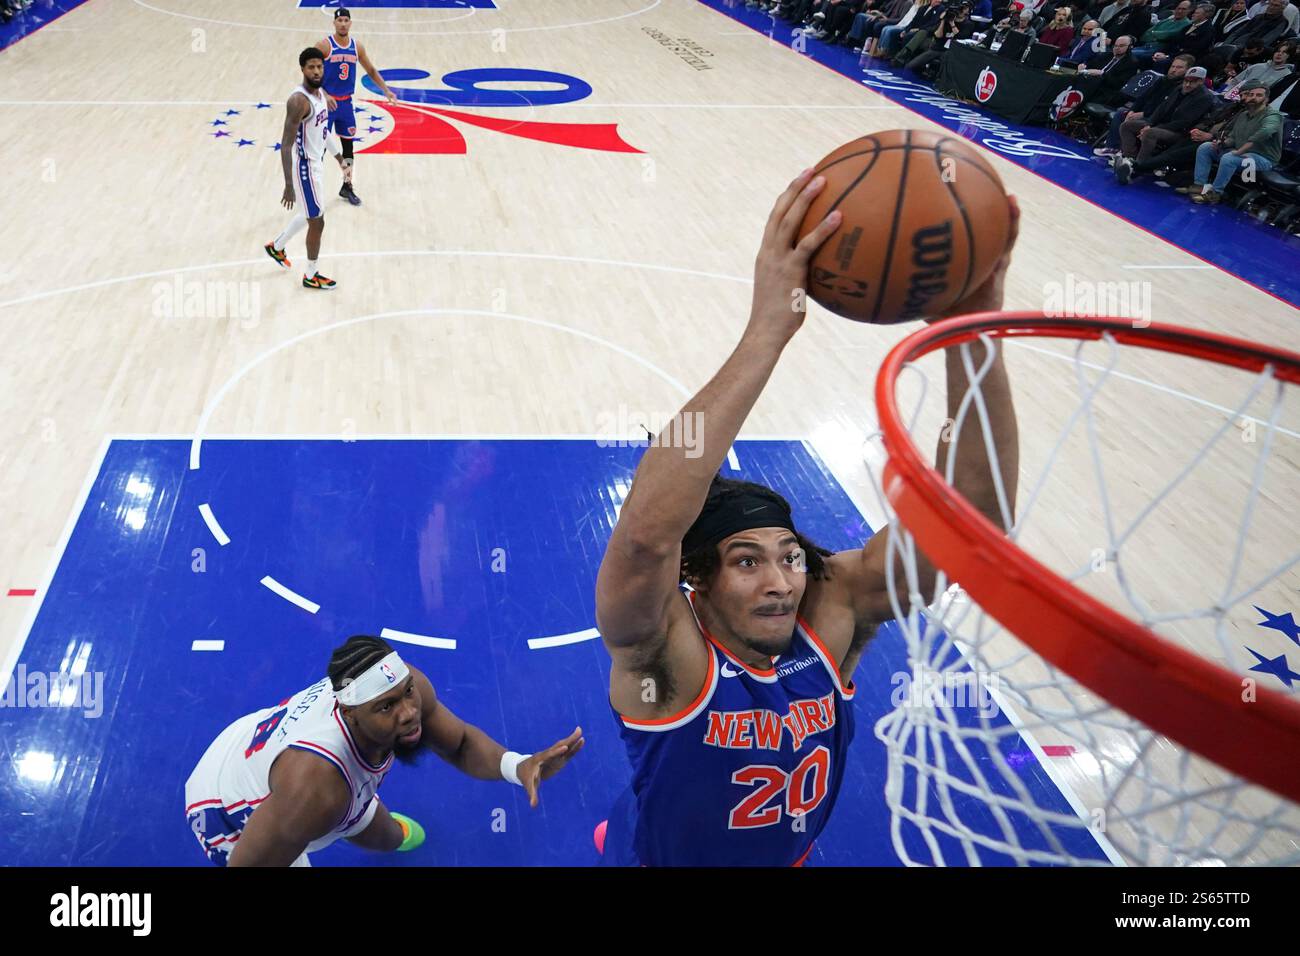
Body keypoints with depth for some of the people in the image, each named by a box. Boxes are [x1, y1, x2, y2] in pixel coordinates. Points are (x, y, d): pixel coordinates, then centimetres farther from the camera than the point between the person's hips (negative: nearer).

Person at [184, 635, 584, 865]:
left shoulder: (403, 687, -29)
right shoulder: (314, 782, -48)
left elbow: (460, 744, -13)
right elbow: (246, 863, -35)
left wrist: (517, 765, -31)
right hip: (229, 813, -6)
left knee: (383, 835, 29)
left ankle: (380, 831, 68)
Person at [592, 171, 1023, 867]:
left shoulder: (832, 615, -23)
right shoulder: (666, 655, -33)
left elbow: (974, 515, -35)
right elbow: (645, 536, -55)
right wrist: (766, 332, -62)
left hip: (789, 854, 4)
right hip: (657, 855, -3)